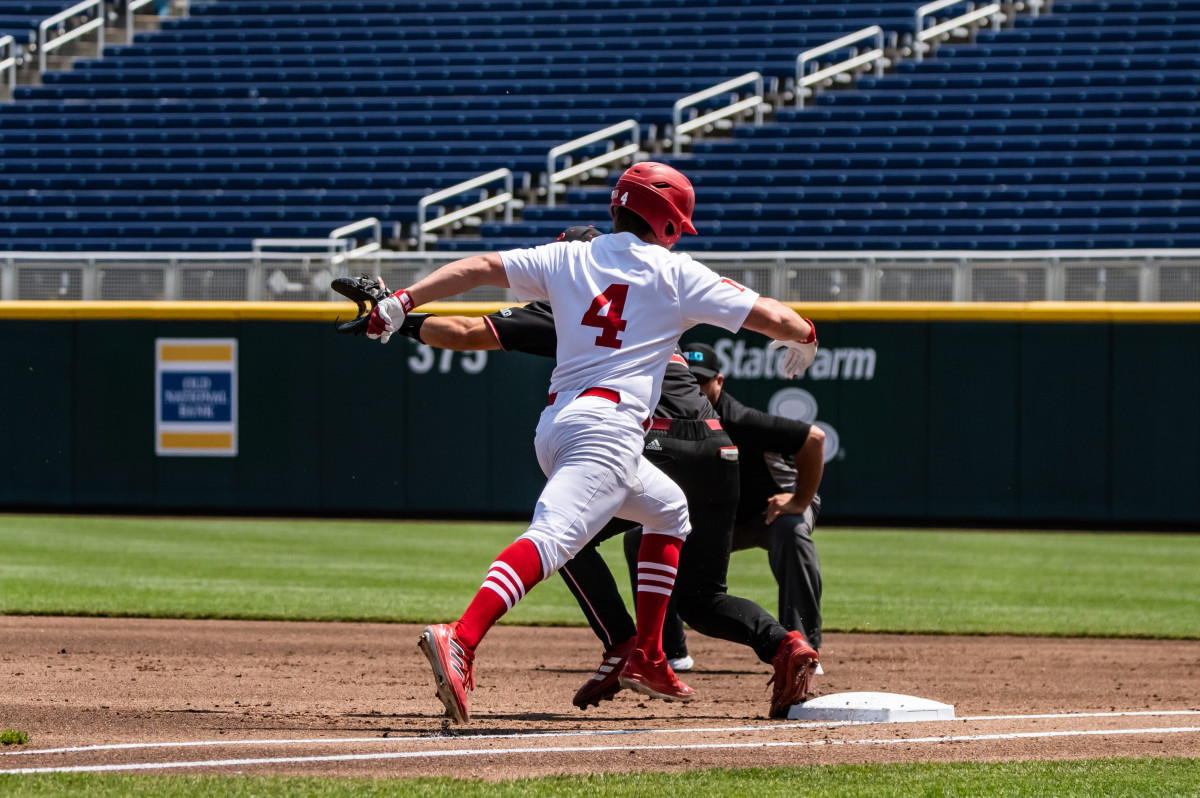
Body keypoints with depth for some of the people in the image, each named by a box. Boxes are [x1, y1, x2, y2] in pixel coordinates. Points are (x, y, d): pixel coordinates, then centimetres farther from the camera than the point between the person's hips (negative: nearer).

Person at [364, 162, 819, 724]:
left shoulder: (567, 259, 18)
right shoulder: (675, 274, 6)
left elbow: (481, 267, 9)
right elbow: (768, 317, 7)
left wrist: (404, 300, 5)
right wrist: (802, 338, 29)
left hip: (554, 425, 7)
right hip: (608, 423, -7)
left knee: (668, 510, 29)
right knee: (551, 537, -24)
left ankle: (647, 658, 23)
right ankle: (460, 639, -47)